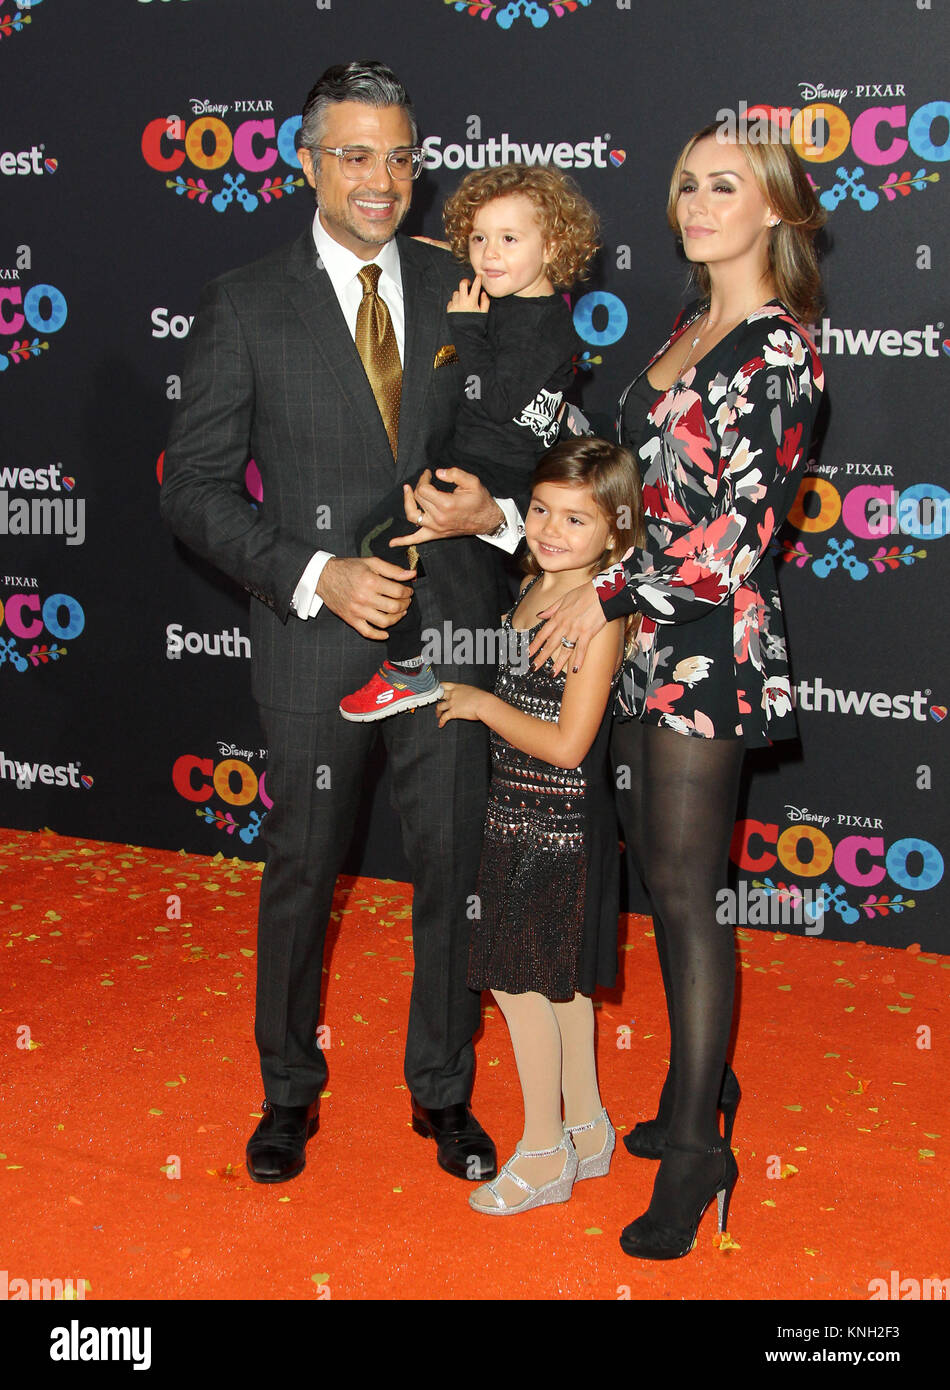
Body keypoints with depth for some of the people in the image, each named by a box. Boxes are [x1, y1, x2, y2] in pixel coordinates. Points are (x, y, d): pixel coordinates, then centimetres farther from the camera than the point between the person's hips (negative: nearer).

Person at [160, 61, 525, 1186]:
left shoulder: (461, 290, 4)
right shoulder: (245, 307, -3)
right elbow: (194, 486, -5)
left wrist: (493, 505, -12)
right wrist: (315, 576, -16)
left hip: (450, 628, 2)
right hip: (316, 639, -2)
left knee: (452, 868, 10)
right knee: (300, 875, 12)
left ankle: (442, 1091, 31)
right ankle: (289, 1091, 34)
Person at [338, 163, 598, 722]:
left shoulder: (540, 323, -17)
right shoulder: (513, 303, 12)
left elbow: (495, 402, -23)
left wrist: (468, 328, -17)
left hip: (494, 472, -11)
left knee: (378, 533, -17)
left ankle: (409, 670, -8)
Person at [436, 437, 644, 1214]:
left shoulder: (597, 616, -19)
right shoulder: (534, 593, 7)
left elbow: (566, 744, -22)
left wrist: (482, 705, -15)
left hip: (556, 828, -9)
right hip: (524, 820, 9)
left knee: (519, 979, 1)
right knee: (560, 981, 17)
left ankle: (544, 1151, 16)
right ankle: (587, 1129, 32)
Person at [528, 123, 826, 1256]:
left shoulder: (777, 349, -13)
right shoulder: (691, 331, 14)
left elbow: (737, 535, -18)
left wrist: (607, 594, -13)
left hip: (710, 645, -8)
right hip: (649, 637, 8)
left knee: (684, 889, -3)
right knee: (660, 872, 14)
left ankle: (697, 1146, 9)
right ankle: (704, 1081, 31)